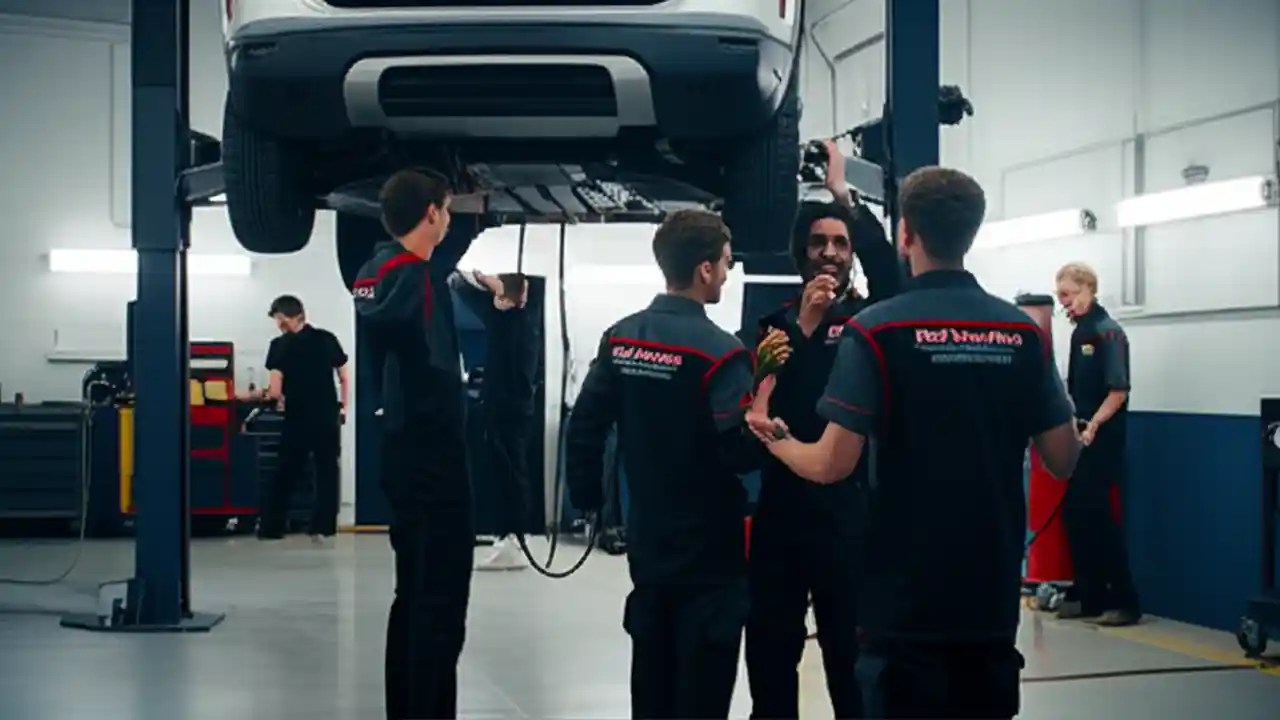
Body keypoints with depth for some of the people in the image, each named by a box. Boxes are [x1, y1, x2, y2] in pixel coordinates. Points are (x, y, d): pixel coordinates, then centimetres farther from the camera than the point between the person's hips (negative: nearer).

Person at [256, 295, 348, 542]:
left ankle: (272, 527, 14)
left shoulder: (281, 345, -8)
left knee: (286, 474, 10)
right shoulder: (327, 339, 2)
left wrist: (283, 399, 9)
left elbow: (275, 391, -12)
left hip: (298, 419, -2)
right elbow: (345, 378, 5)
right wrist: (342, 407, 16)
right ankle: (323, 527, 6)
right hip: (328, 417, 2)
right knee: (327, 472, 9)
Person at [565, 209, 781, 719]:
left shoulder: (620, 339, 2)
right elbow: (741, 449, -24)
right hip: (709, 552, -6)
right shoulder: (718, 352, -18)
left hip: (648, 544, 6)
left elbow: (584, 426, 4)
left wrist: (585, 496, 15)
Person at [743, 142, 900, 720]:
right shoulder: (777, 322, 9)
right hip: (782, 506, 3)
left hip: (849, 509, -2)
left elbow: (888, 269, -19)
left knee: (851, 650, 4)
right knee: (769, 648, 9)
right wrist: (802, 328, -15)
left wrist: (842, 193, -19)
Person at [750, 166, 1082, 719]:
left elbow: (832, 465, -16)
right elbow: (1063, 461, 3)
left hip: (906, 597, -4)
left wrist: (775, 439, 5)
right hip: (993, 591, 4)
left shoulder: (877, 330, -11)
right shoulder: (1022, 331, 1)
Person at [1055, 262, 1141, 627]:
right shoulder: (1080, 333, 13)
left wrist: (1093, 425, -24)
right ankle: (1091, 597, 16)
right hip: (1079, 436, 8)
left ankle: (1125, 601, 0)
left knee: (1096, 516, -7)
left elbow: (1119, 391, -17)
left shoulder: (1108, 332, -12)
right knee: (1075, 514, 9)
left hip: (1101, 440, -8)